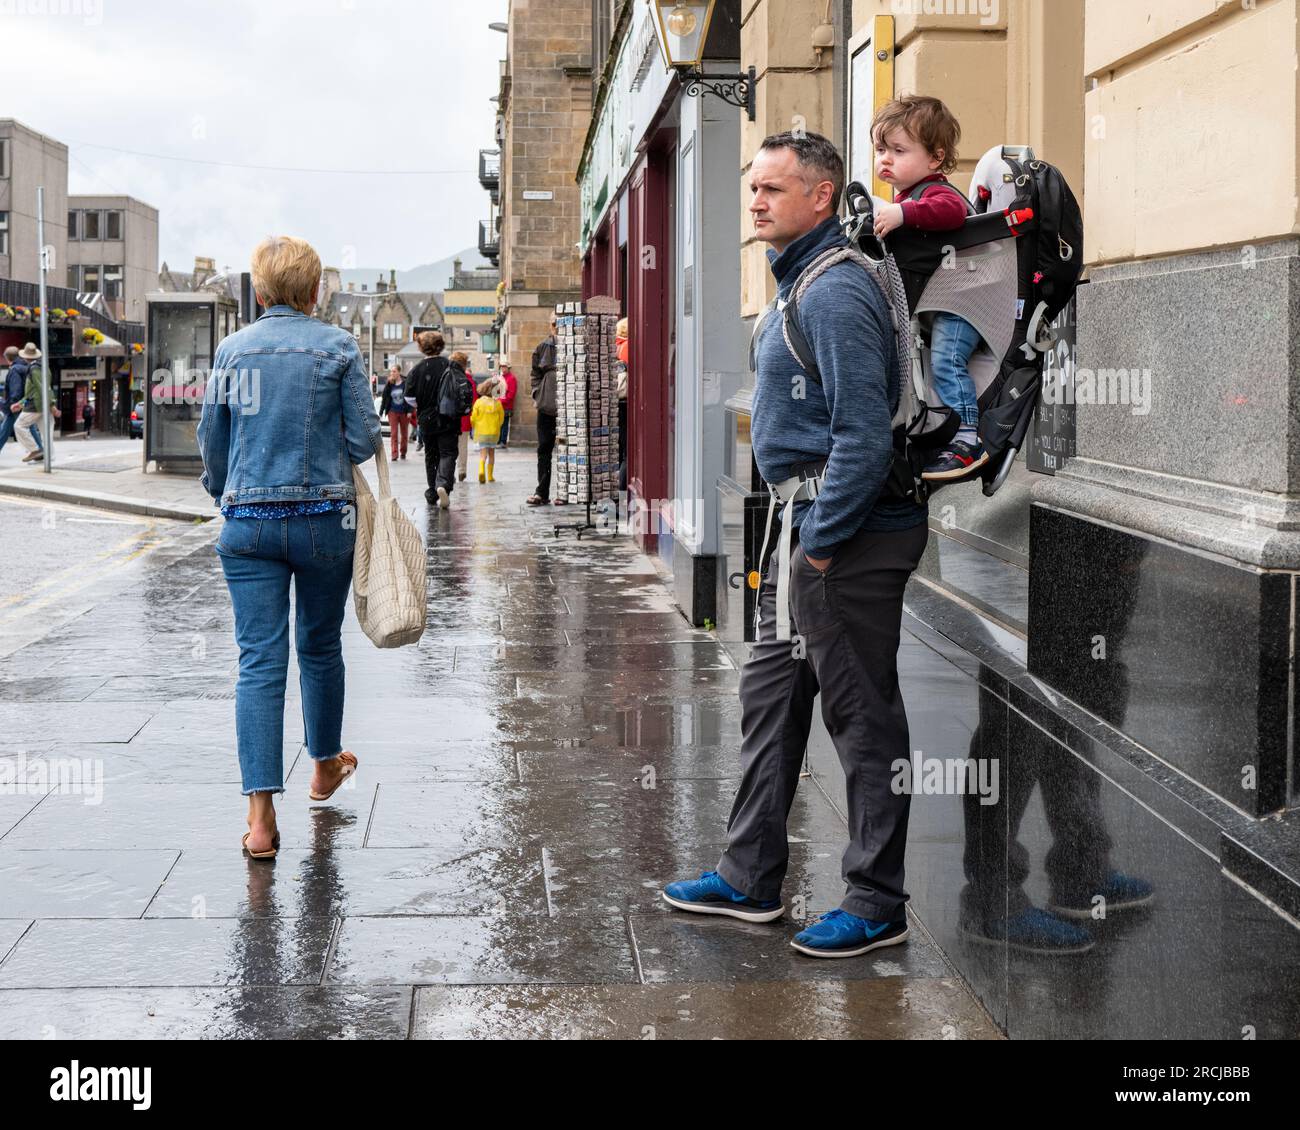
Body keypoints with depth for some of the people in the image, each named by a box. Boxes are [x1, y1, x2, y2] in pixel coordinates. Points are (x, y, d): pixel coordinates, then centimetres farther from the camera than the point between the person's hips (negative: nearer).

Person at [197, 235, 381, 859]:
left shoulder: (232, 349, 4)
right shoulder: (338, 347, -4)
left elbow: (210, 441, 10)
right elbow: (365, 439, -6)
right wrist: (370, 443, 18)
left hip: (248, 523, 1)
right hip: (324, 519, -1)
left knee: (259, 660, -2)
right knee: (320, 645, 18)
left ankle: (261, 815, -10)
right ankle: (325, 764, 39)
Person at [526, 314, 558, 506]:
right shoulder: (543, 347, 9)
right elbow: (536, 373, 16)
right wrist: (538, 394, 3)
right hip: (546, 404, 3)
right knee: (544, 448, 4)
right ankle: (542, 492, 6)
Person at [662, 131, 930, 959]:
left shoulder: (834, 293, -18)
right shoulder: (798, 282, 16)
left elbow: (864, 435, -24)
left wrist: (820, 540, -19)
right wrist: (798, 533, 19)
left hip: (847, 536, -11)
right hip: (809, 527, 11)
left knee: (862, 717, -2)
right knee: (771, 698, 16)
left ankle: (877, 906, 8)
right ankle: (751, 880, 27)